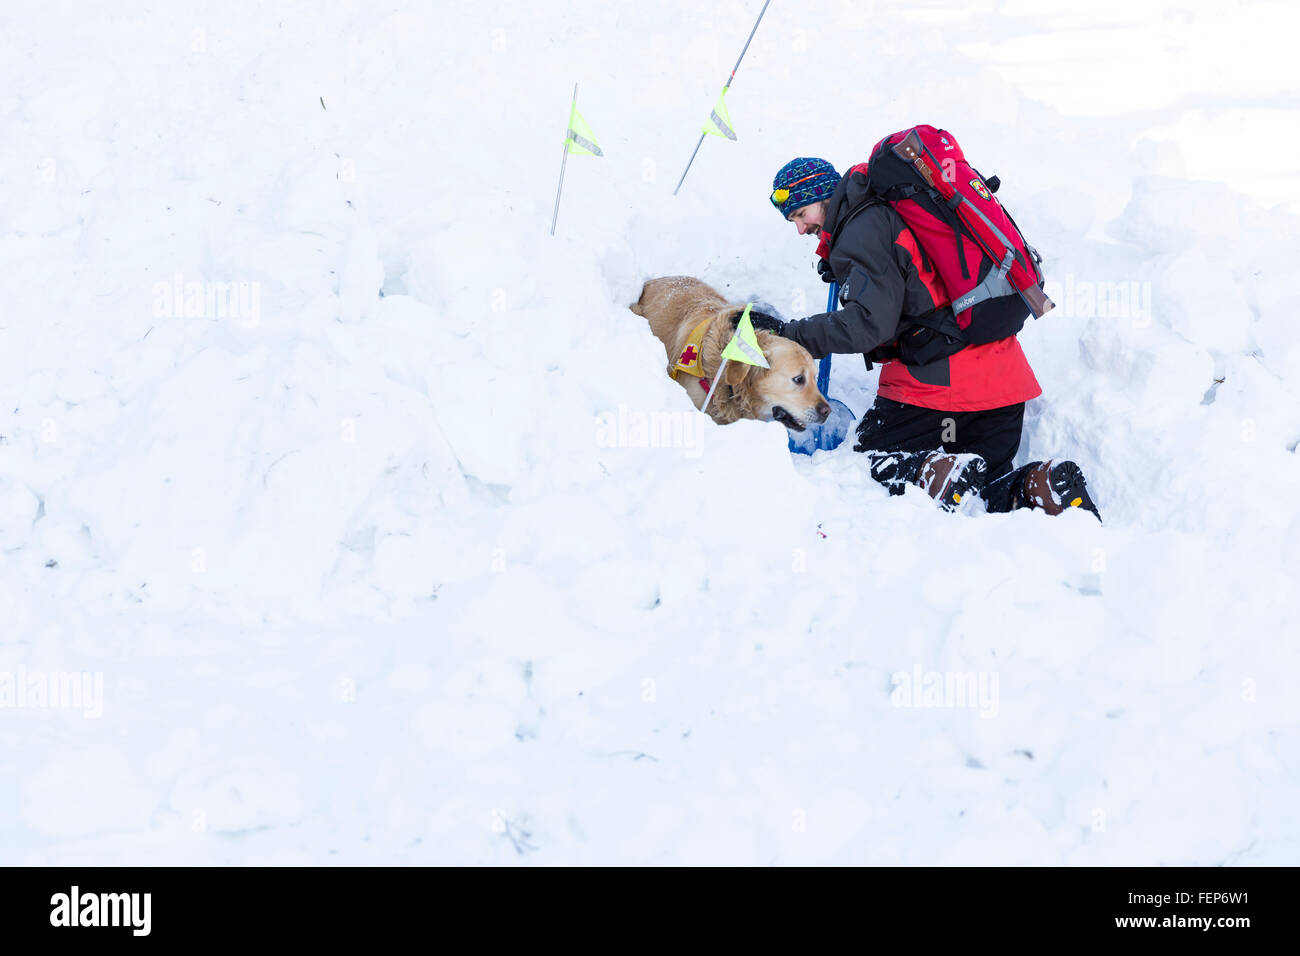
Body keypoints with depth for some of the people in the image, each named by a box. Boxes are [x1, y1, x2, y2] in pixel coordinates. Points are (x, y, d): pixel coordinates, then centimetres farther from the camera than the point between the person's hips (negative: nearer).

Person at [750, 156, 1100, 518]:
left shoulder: (862, 230, -8)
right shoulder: (897, 207, 20)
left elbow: (869, 324, -18)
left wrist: (788, 333, -14)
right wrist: (844, 272, 26)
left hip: (939, 378, -8)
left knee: (867, 458, 7)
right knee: (991, 487, 18)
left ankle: (936, 473, -23)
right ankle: (1043, 483, -14)